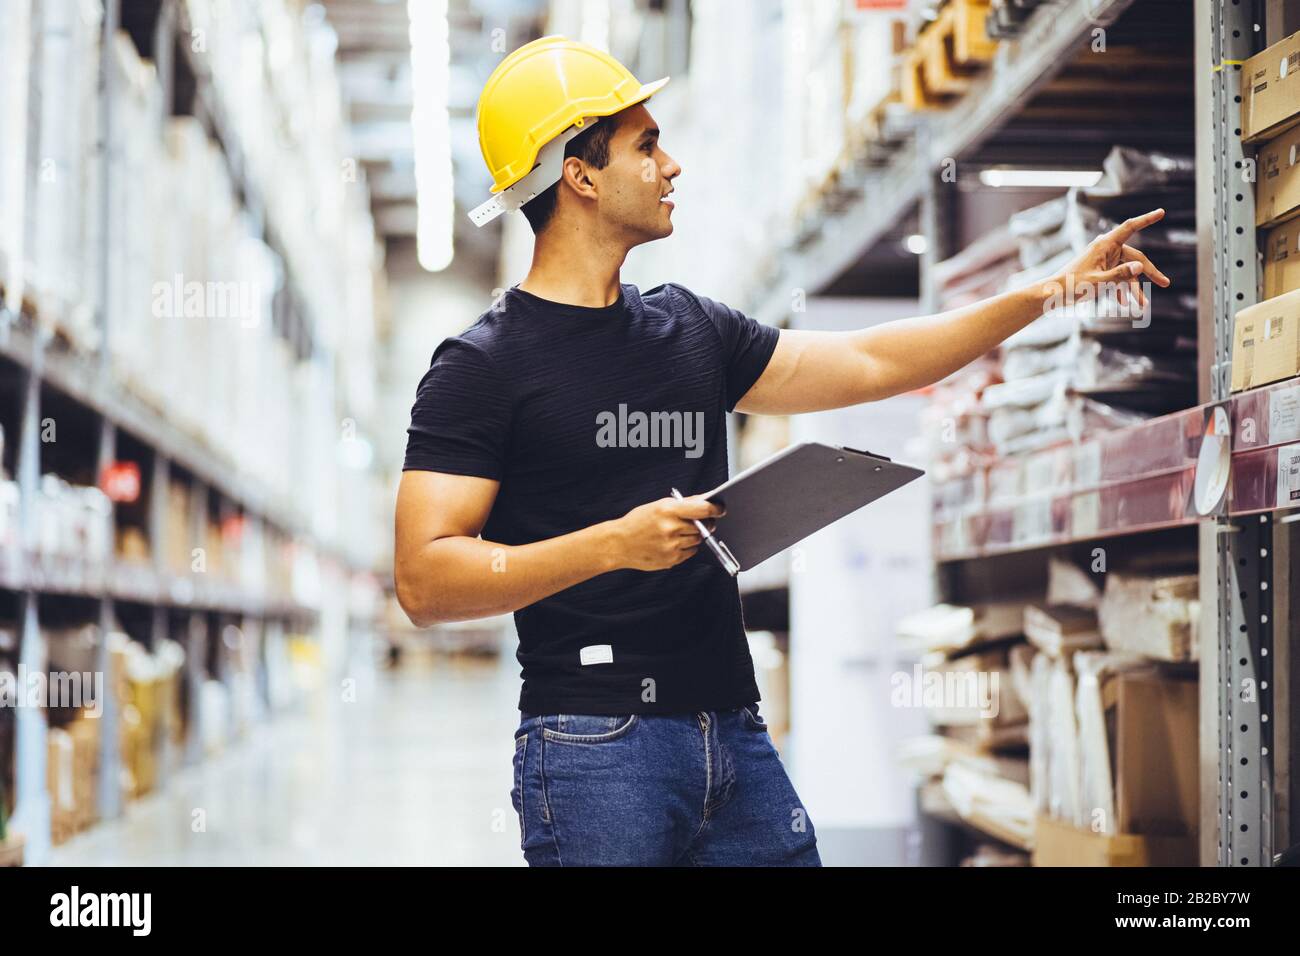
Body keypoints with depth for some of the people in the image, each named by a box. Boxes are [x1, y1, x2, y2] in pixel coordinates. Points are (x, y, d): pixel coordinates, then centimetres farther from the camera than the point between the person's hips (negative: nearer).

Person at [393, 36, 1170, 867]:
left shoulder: (691, 329, 14)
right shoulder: (483, 367, -6)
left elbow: (868, 363, 21)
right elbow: (424, 580, -13)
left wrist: (1056, 289, 20)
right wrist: (614, 543, -22)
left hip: (737, 735, 6)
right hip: (594, 747, -6)